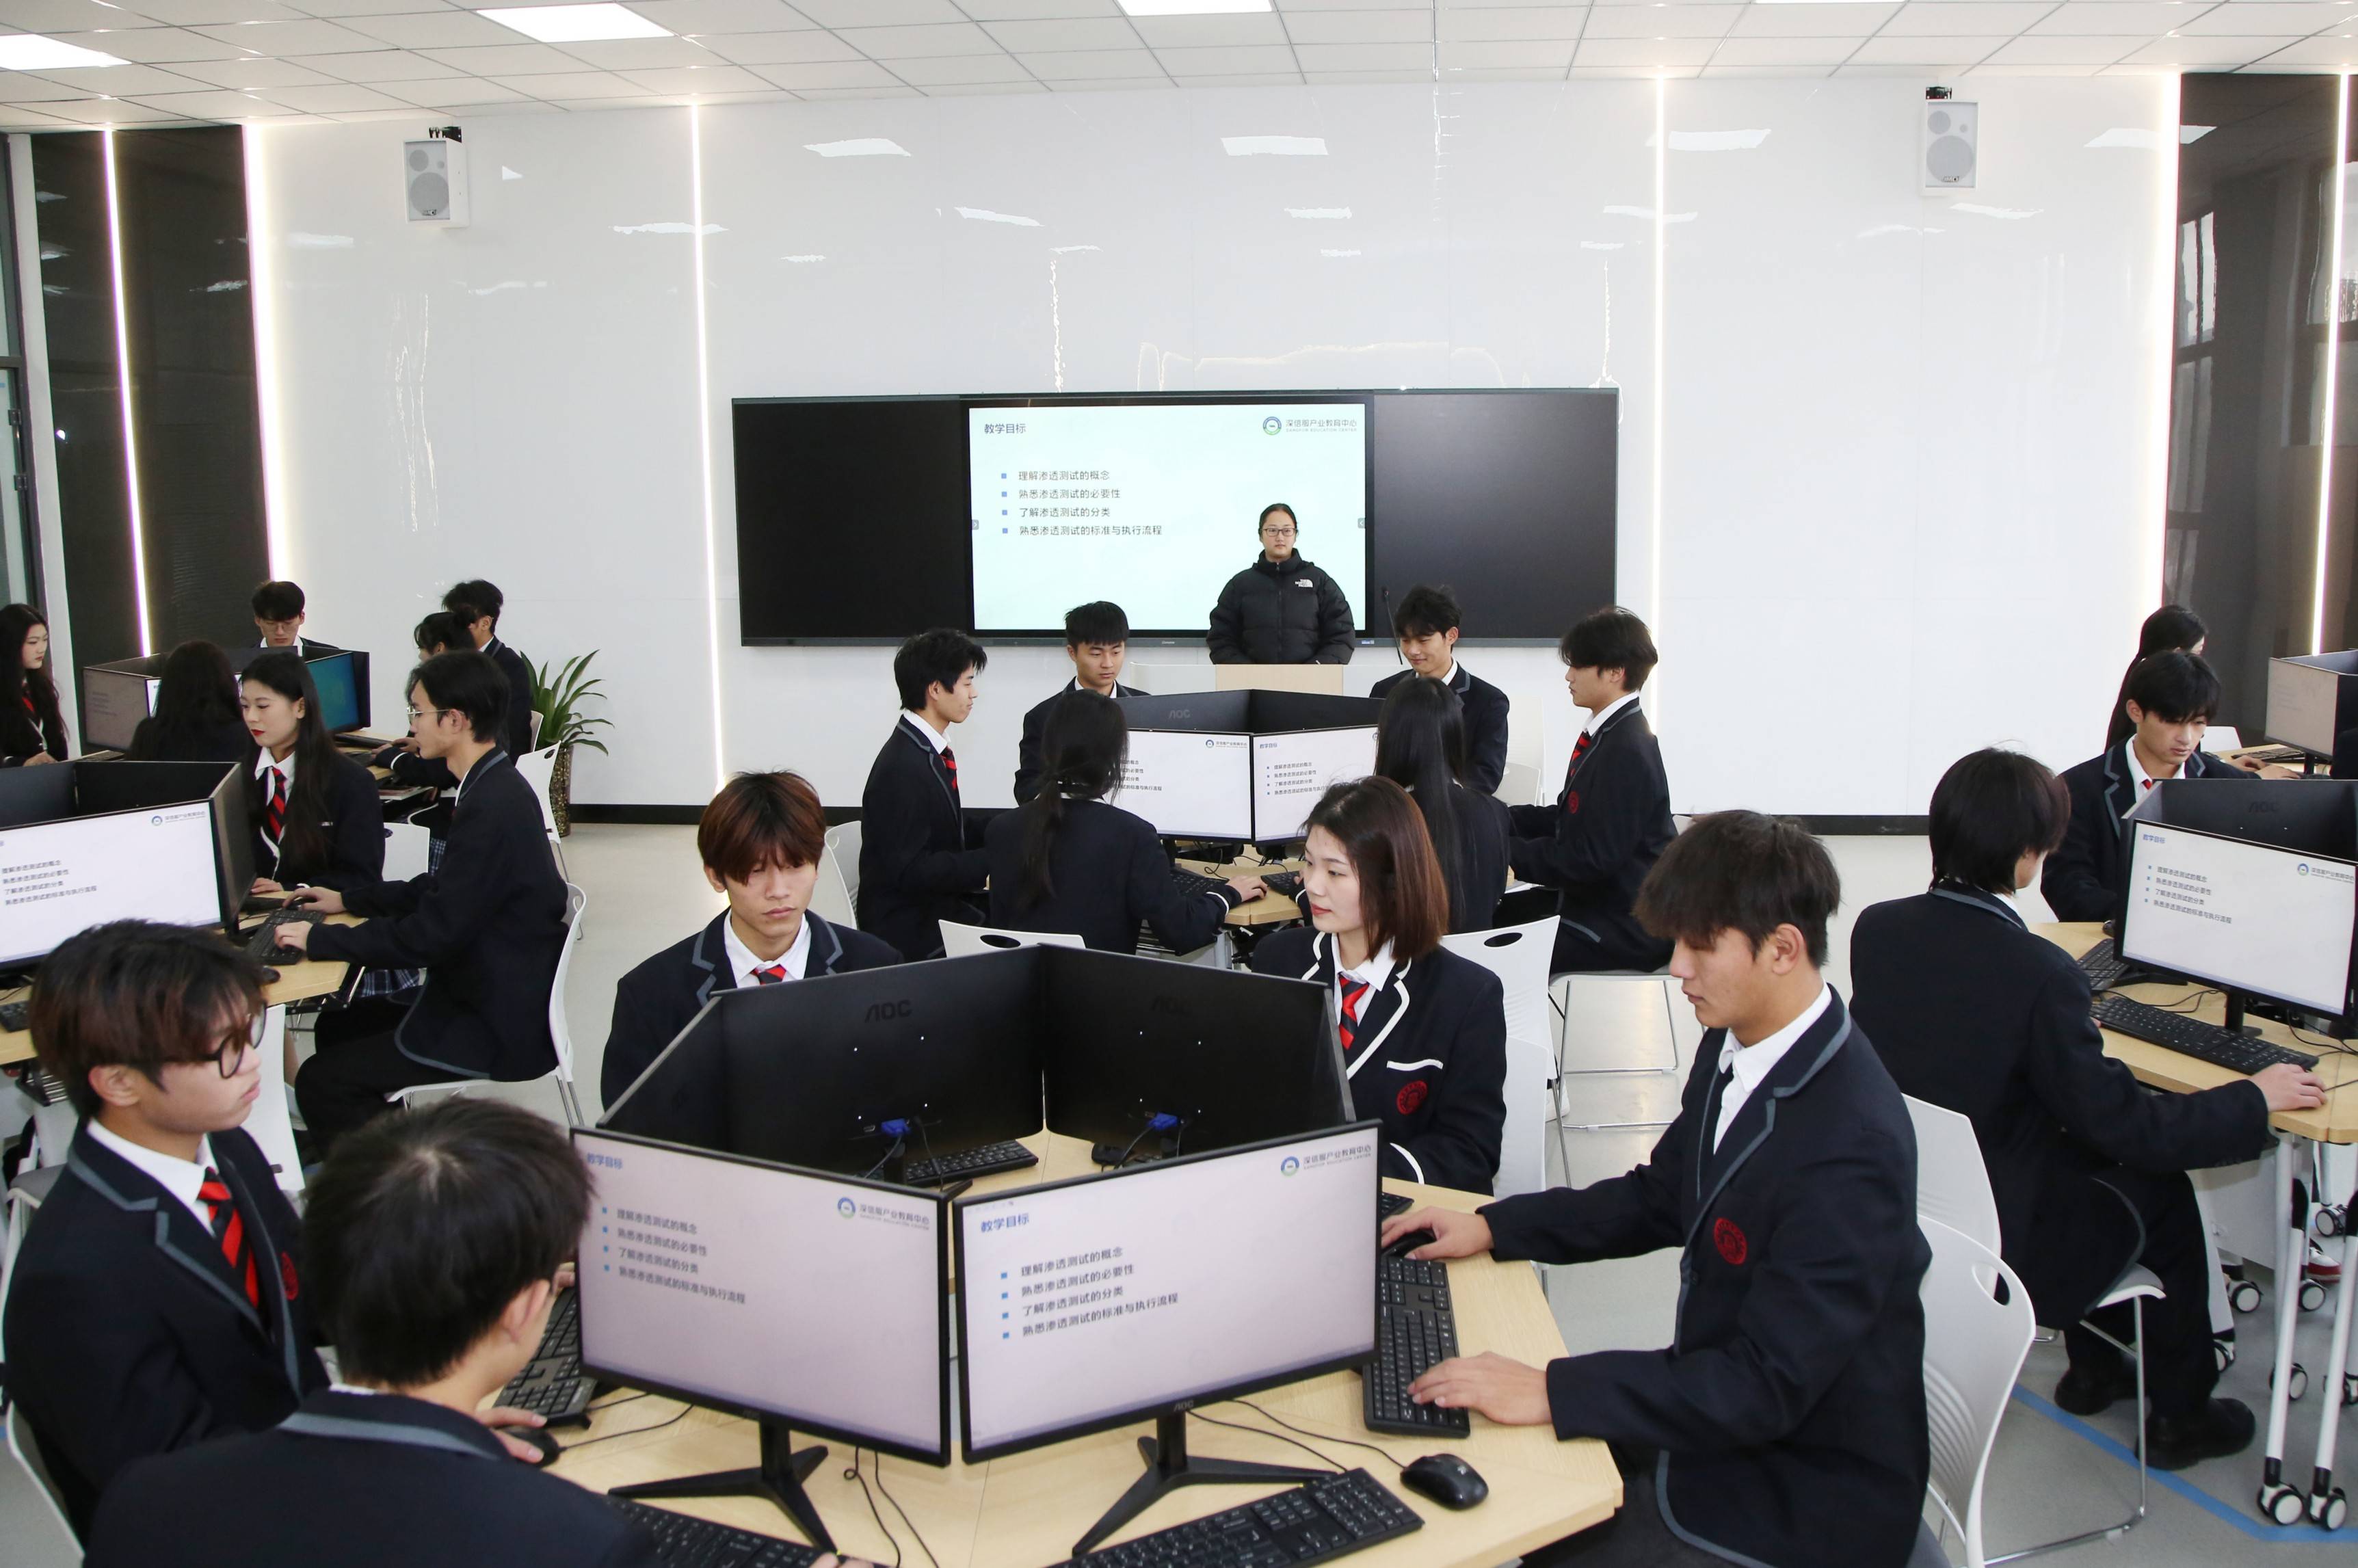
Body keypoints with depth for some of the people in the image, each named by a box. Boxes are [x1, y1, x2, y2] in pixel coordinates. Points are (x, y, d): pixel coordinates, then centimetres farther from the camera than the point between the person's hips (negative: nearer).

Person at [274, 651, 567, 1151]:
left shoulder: (493, 807, -25)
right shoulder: (494, 788, 7)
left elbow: (431, 935, -24)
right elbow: (441, 891, 20)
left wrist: (319, 939, -14)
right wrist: (348, 900, 17)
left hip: (498, 1027, -10)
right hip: (490, 996, 10)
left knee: (320, 1082, -7)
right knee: (337, 1027, 20)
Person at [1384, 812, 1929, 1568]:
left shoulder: (1851, 1144, -30)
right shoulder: (1732, 1047, -3)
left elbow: (1767, 1383, -29)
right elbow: (1659, 1198, 13)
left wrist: (1551, 1392, -33)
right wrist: (1492, 1227, 4)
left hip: (1805, 1500, -7)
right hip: (1718, 1416, 7)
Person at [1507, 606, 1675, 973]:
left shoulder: (1626, 750, -21)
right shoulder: (1605, 734, 10)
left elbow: (1592, 860, -22)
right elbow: (1568, 818, 14)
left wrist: (1508, 852, -18)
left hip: (1626, 929, -10)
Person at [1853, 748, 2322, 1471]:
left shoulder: (1876, 928, -9)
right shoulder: (2037, 970, -28)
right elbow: (2125, 1126, -20)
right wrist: (2254, 1100, -5)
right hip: (2001, 1238, -6)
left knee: (2088, 1159, 29)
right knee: (2160, 1187, 20)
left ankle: (2096, 1366, 43)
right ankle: (2181, 1415, 36)